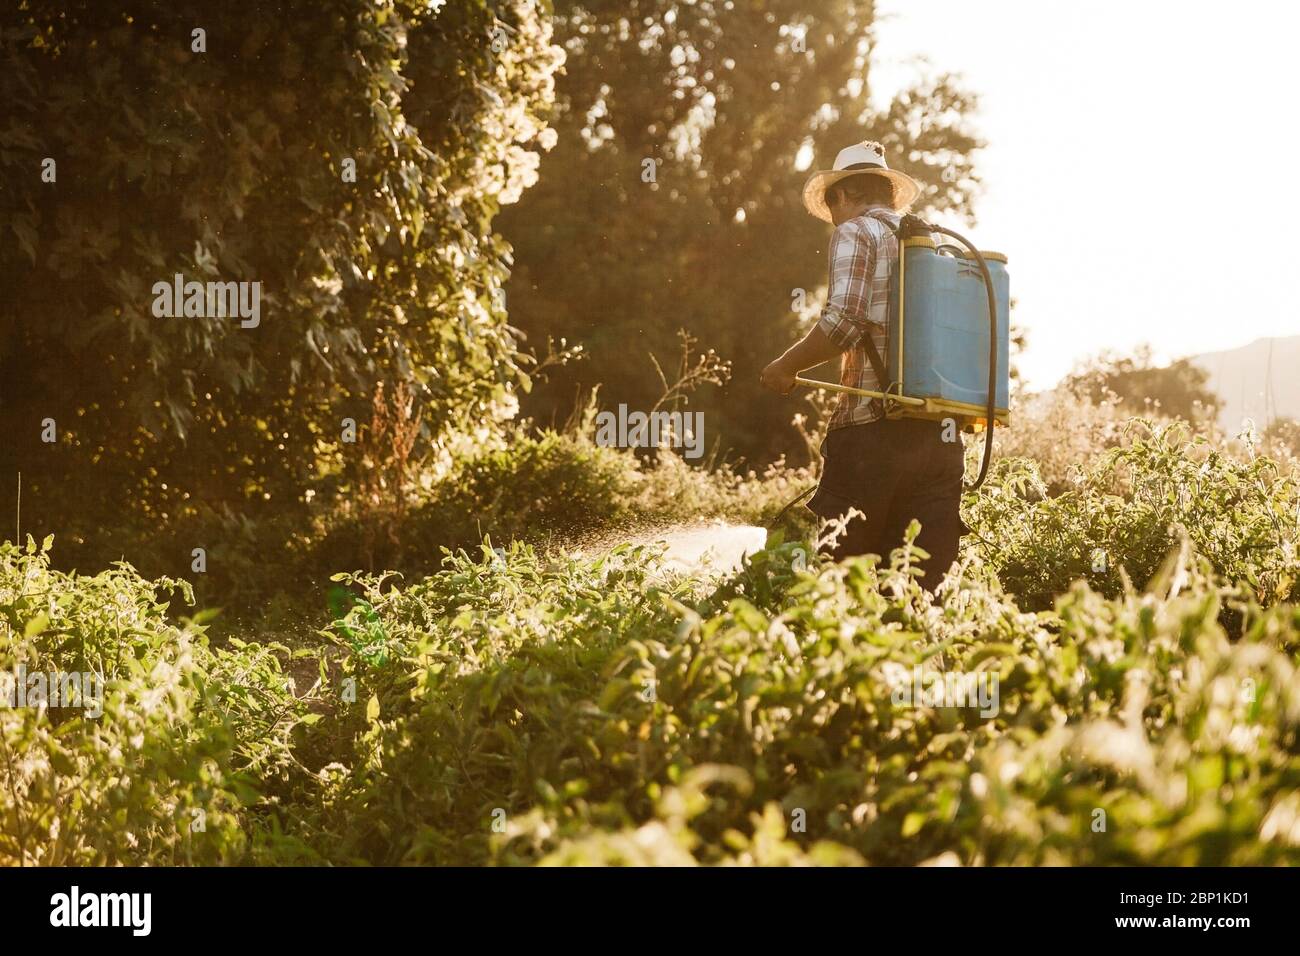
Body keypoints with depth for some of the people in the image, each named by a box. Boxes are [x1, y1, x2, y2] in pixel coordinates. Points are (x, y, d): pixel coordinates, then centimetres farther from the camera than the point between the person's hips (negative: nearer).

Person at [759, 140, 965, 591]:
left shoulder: (855, 232, 0)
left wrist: (786, 366, -1)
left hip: (873, 430, -6)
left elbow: (843, 320, -14)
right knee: (921, 586, 4)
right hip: (941, 436, 6)